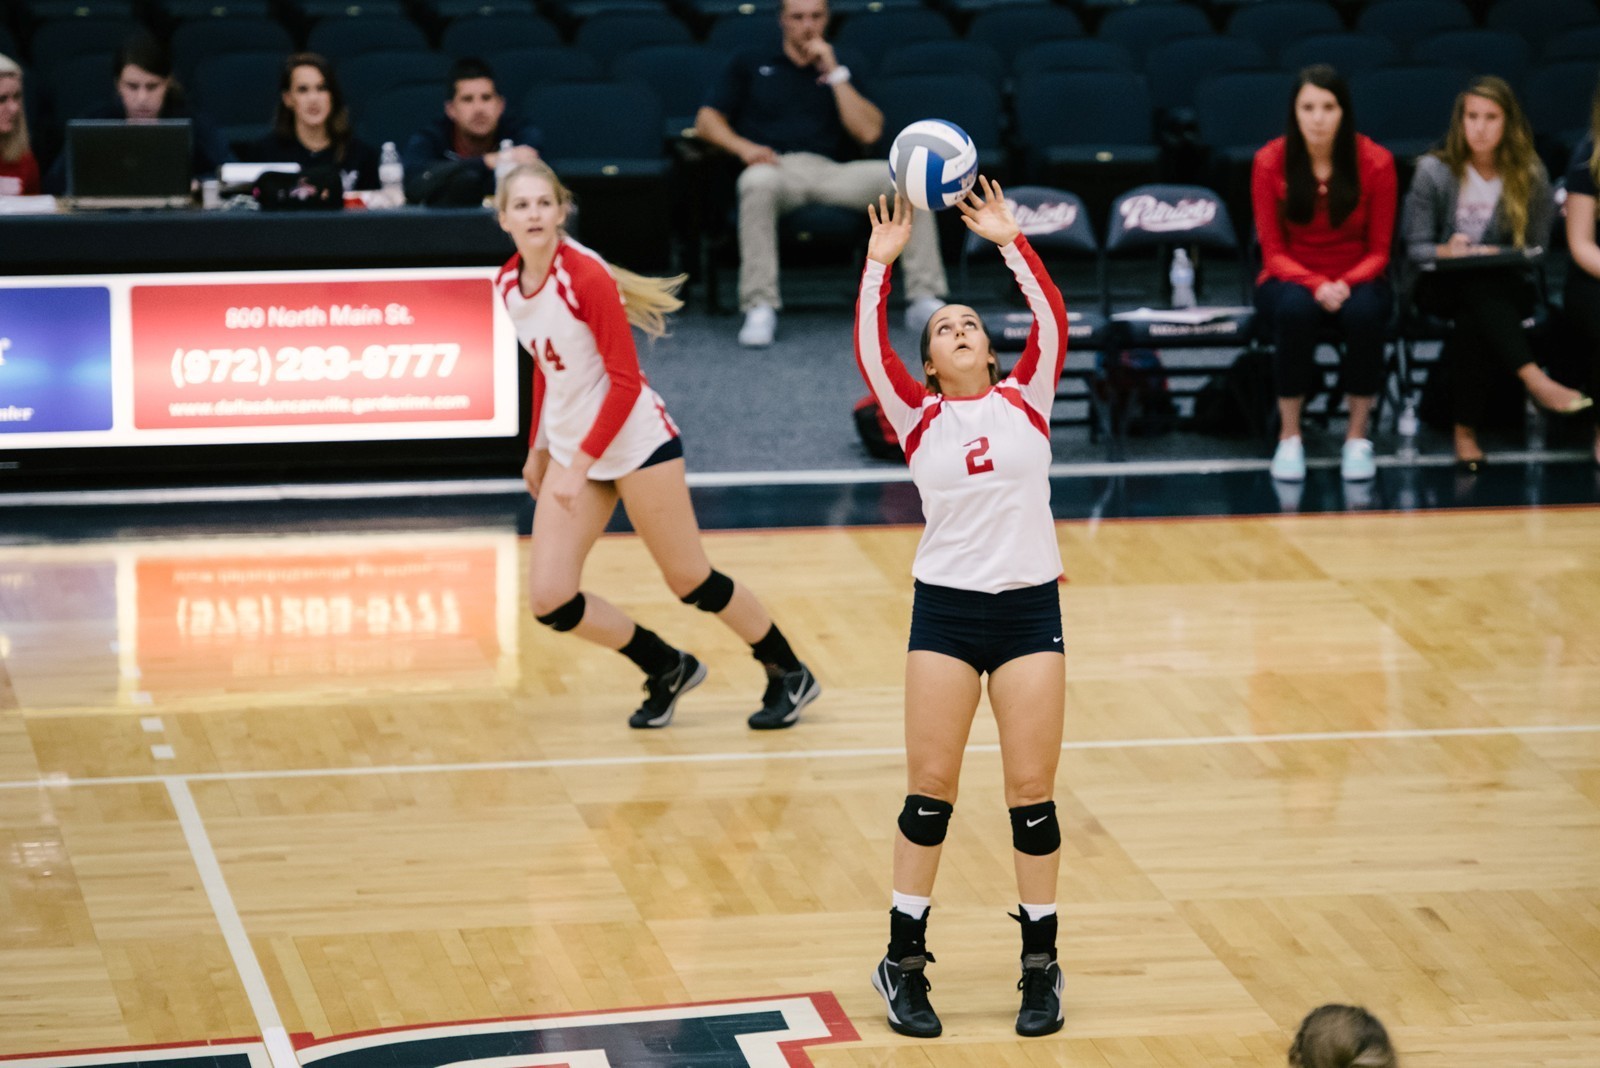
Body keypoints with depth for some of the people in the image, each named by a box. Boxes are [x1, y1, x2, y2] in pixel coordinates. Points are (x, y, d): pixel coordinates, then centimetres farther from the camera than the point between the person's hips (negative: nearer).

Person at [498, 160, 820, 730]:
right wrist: (539, 448, 17)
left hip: (636, 442, -7)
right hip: (571, 447, 7)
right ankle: (667, 669, 19)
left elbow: (625, 381, -19)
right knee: (550, 601, -3)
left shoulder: (587, 277, -20)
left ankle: (790, 676, 24)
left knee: (691, 580, 3)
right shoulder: (509, 282, 1)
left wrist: (580, 463, -23)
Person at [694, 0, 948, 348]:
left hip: (830, 172, 2)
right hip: (776, 168, -2)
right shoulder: (751, 65, 23)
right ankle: (759, 309, -40)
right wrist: (743, 146, -9)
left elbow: (869, 132, 8)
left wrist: (833, 72, 5)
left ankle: (924, 300, -25)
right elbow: (706, 121, 11)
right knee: (758, 182, -41)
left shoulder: (839, 75, 26)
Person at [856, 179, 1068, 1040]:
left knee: (1032, 792, 2)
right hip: (945, 610, 0)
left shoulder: (1025, 399, 6)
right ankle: (904, 962, 10)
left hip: (1030, 606, 0)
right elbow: (869, 352, -9)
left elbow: (1053, 321, -7)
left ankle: (1040, 965, 12)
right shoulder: (919, 418, 4)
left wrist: (1009, 243, -12)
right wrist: (879, 265, -16)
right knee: (930, 790, 0)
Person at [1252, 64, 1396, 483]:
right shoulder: (1270, 162, -8)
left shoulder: (1375, 162, -8)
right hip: (1291, 280, 0)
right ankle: (1289, 437, -22)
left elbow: (1378, 250, -2)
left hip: (1356, 280, 0)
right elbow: (1274, 251, -5)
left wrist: (1346, 285, -22)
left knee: (1364, 311, -36)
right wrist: (1316, 286, -23)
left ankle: (1357, 436, -18)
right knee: (1295, 308, -37)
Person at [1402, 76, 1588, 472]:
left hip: (1505, 284, 1)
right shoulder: (1434, 171, -1)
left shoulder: (1530, 174, 4)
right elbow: (1416, 248, -2)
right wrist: (1449, 251, -23)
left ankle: (1466, 431, -33)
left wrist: (1499, 256, -15)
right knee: (1479, 284, -38)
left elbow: (1537, 248, 5)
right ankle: (1534, 379, -48)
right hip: (1440, 286, -1)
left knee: (1472, 321, -37)